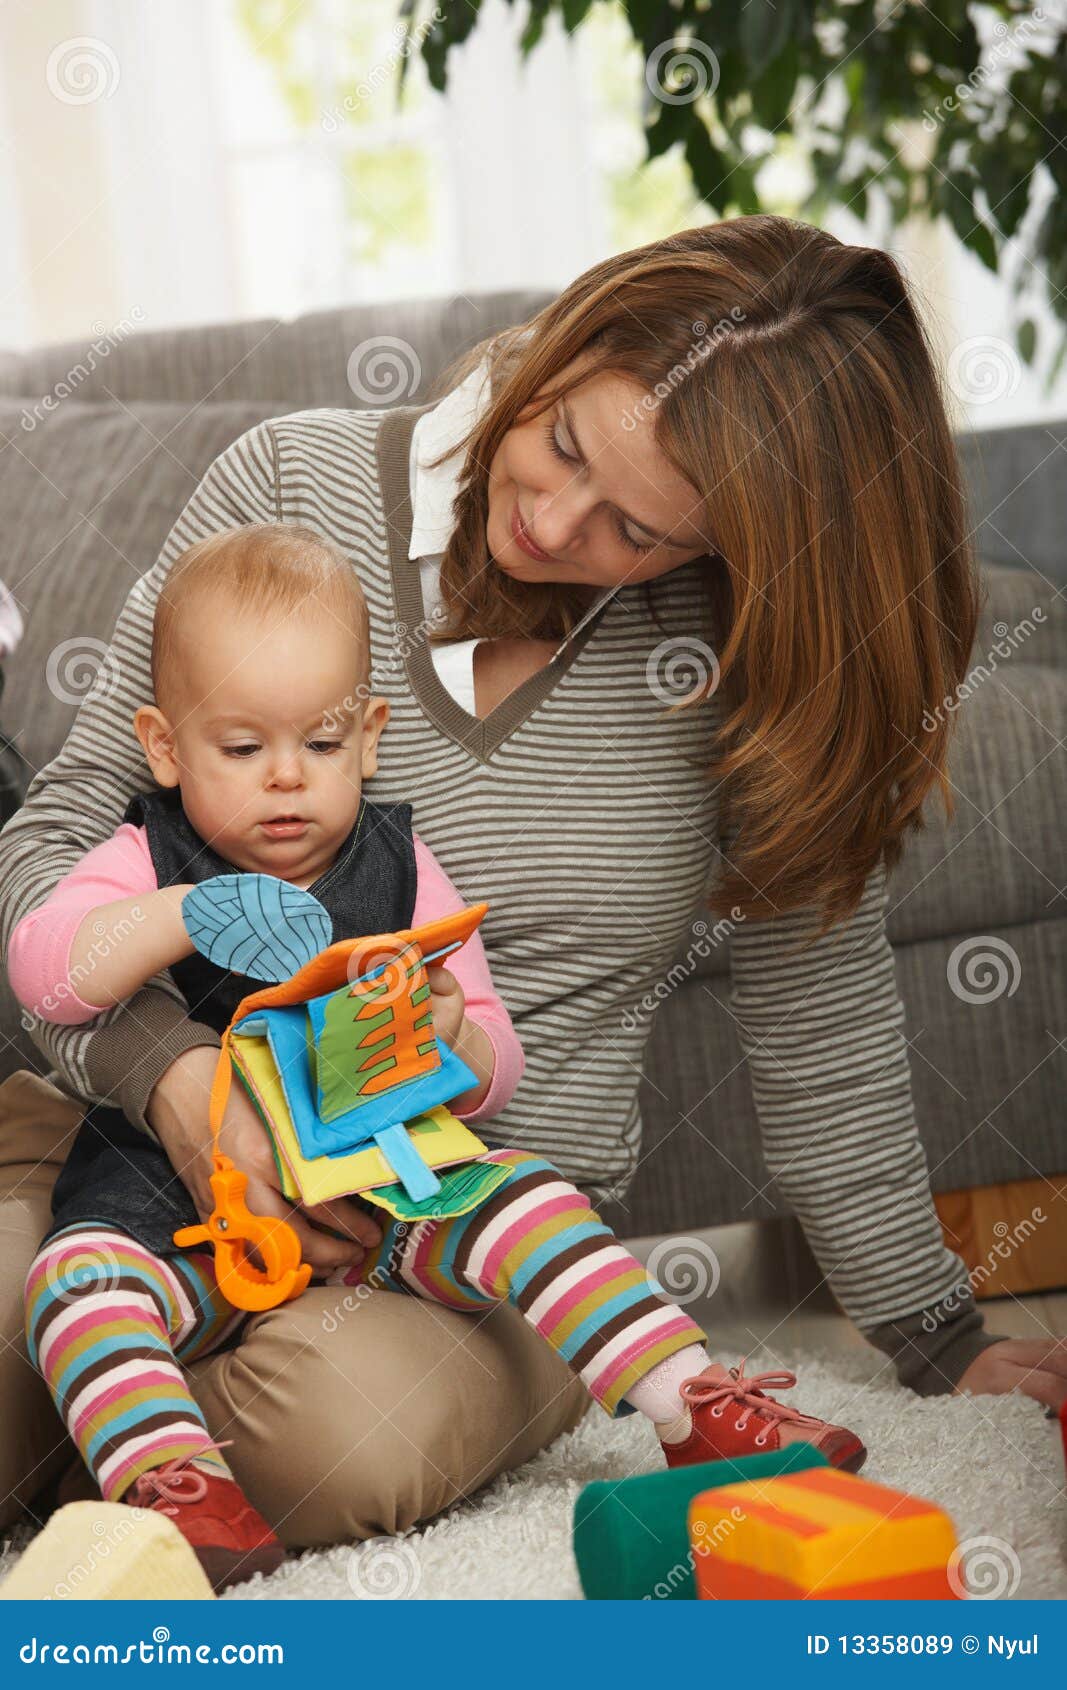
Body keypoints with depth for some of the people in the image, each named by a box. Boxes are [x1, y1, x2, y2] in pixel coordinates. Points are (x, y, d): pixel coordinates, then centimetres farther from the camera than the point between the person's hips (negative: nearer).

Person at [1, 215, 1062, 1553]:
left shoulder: (756, 641, -5)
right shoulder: (294, 486, -5)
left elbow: (821, 995, 7)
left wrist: (931, 1334, 13)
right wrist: (167, 1067, -22)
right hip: (152, 1132, 0)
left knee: (360, 1424, -34)